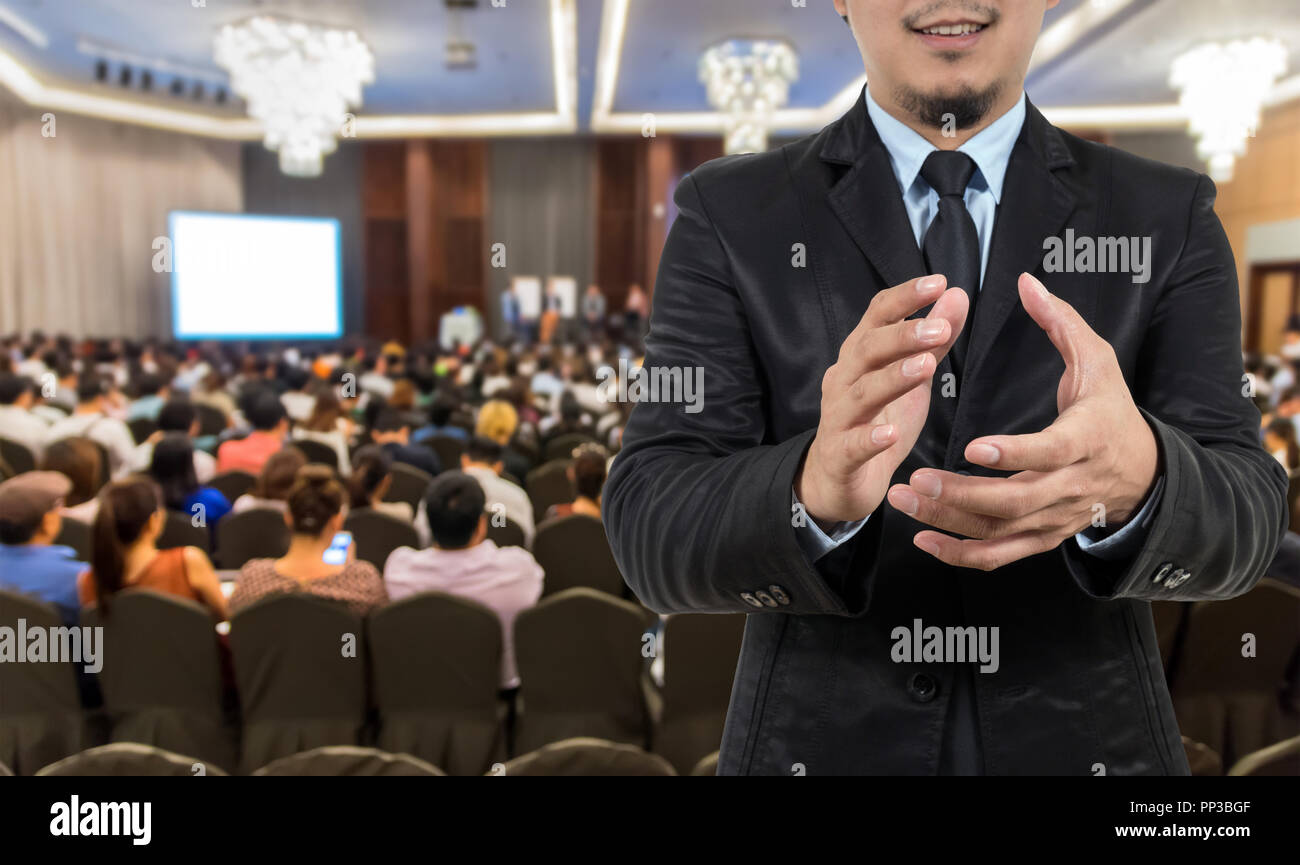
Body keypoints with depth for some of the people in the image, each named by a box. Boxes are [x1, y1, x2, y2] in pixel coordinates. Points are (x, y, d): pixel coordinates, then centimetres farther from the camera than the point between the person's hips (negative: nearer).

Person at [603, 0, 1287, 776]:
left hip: (1080, 751, 2)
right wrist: (820, 487, -36)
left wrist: (1134, 479, -33)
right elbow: (657, 533, -15)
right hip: (822, 751, -1)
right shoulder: (728, 219, -7)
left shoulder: (1168, 219, -1)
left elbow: (1238, 517, -11)